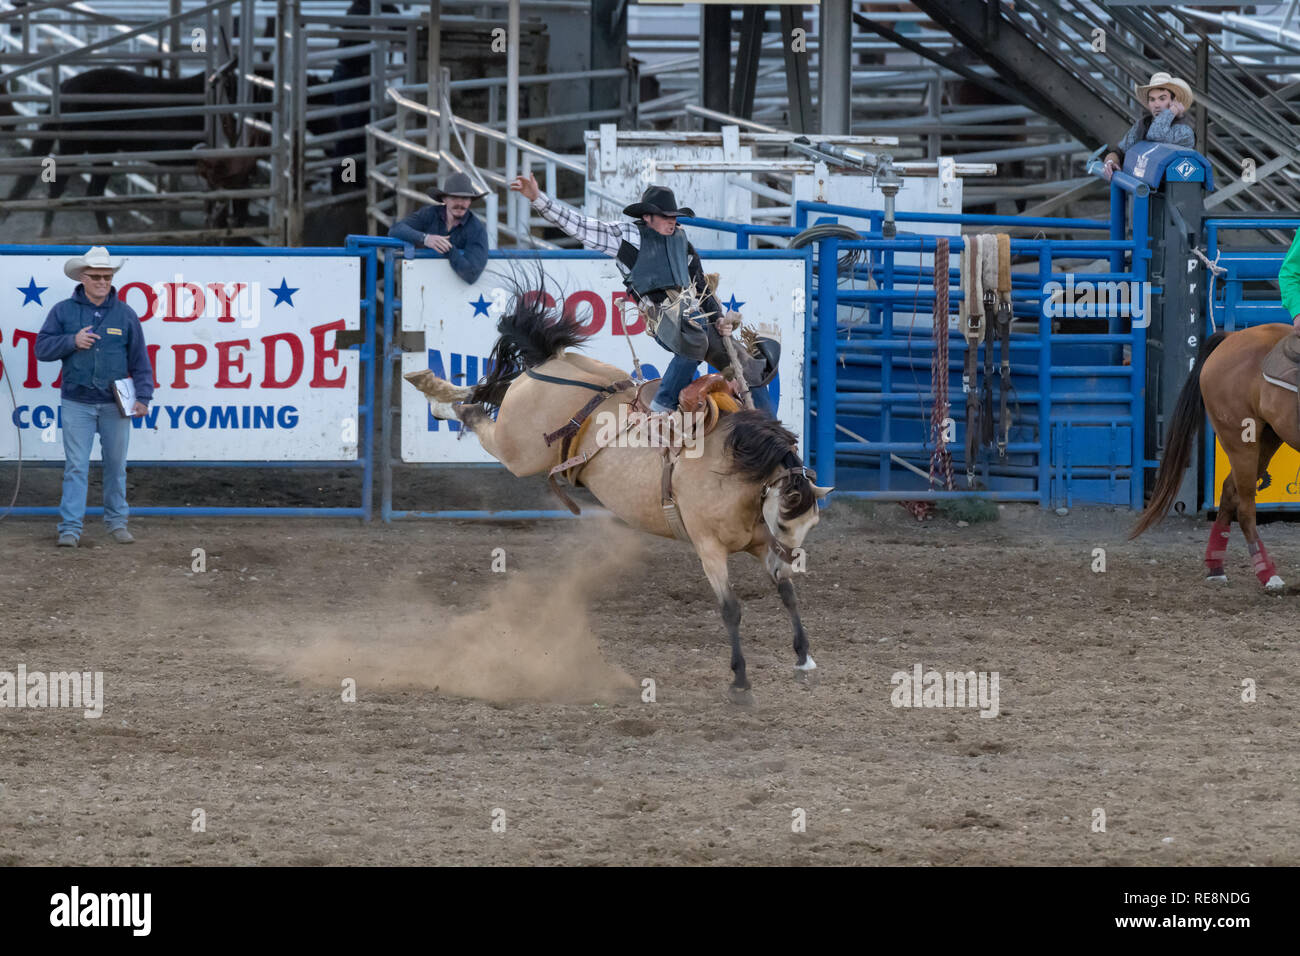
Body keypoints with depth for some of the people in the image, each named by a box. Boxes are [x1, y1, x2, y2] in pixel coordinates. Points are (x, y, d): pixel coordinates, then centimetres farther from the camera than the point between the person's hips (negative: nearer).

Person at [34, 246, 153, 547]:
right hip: (77, 403, -1)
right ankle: (70, 527, -4)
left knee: (116, 465, 8)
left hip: (115, 405, 1)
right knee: (76, 466, -4)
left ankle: (116, 522, 21)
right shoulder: (63, 311, 3)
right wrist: (72, 341, -13)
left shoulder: (125, 314, 5)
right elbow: (42, 348, 2)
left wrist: (143, 396, -4)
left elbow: (139, 360, 6)